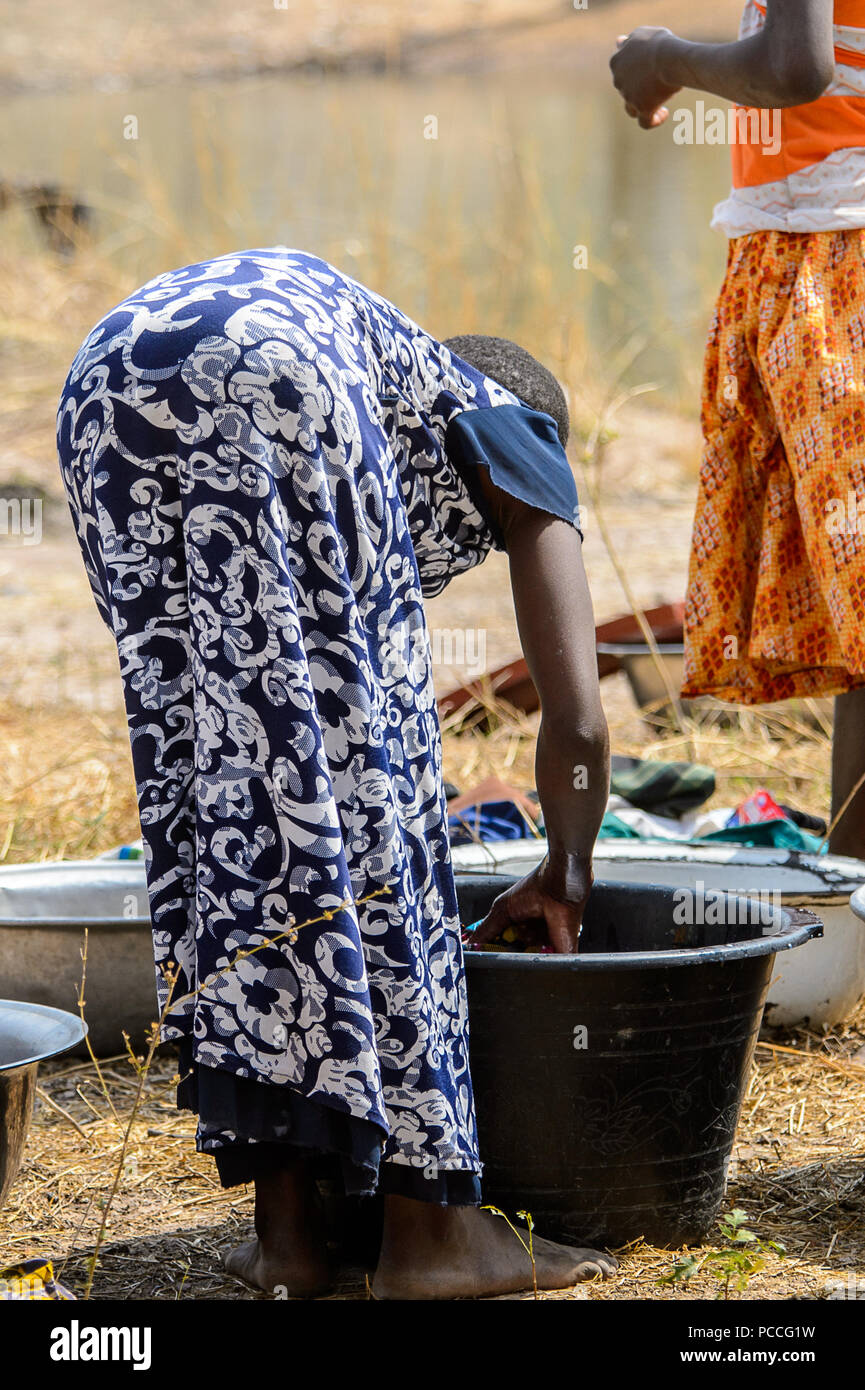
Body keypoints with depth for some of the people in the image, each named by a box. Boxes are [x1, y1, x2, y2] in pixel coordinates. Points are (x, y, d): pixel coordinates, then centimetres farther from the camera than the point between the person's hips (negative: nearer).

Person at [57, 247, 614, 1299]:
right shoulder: (518, 445, 30)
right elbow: (578, 721, 23)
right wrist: (564, 882, 39)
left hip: (103, 386, 6)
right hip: (270, 377, -6)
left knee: (209, 781, 11)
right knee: (361, 775, 1)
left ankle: (283, 1223, 11)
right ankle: (429, 1226, 4)